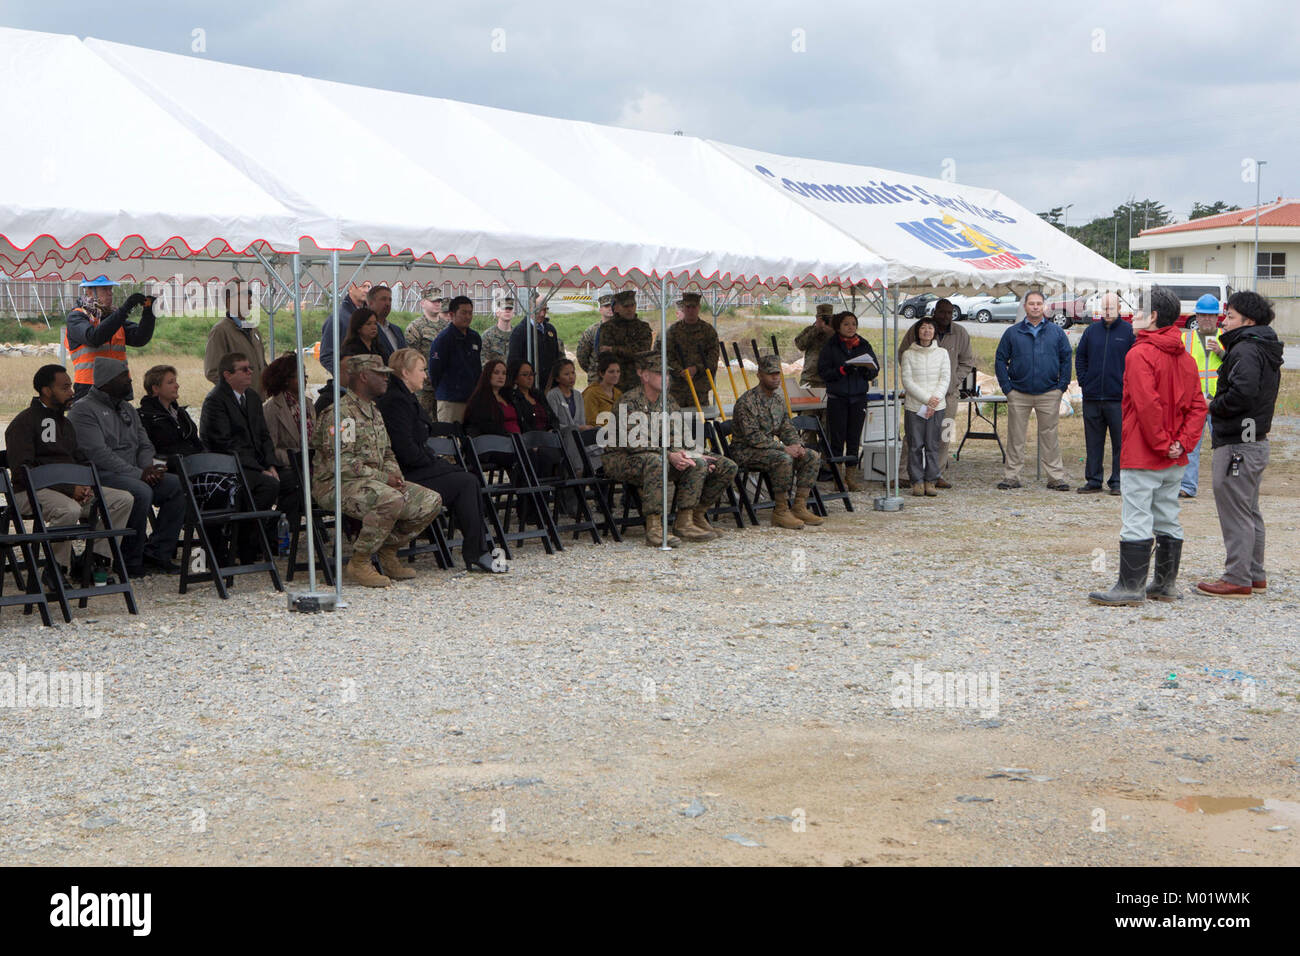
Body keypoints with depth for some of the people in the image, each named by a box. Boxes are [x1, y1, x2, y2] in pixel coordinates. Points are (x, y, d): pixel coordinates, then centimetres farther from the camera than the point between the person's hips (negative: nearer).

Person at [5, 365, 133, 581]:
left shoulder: (65, 423, 22)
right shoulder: (23, 423, -5)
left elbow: (82, 460, 24)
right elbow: (22, 471, -15)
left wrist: (85, 485, -1)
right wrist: (69, 490, -19)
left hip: (71, 489, 8)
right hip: (32, 492, -8)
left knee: (124, 499, -8)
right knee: (70, 510, -39)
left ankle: (96, 559, -9)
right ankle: (56, 569, -21)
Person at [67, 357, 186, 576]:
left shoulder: (127, 408, 21)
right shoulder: (84, 410, -7)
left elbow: (145, 445, 20)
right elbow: (99, 454, -18)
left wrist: (148, 469, -4)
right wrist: (138, 474, -21)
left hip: (132, 475, 8)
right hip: (99, 476, -8)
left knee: (178, 485, -11)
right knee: (141, 492, -35)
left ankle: (157, 551, -9)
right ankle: (130, 560, -22)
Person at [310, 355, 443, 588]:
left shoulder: (374, 411, 19)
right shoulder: (341, 411, -12)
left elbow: (387, 453, 27)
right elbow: (340, 463, -20)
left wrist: (394, 476, 4)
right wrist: (382, 477, -18)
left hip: (373, 482, 9)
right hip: (337, 484, -9)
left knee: (431, 500, -6)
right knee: (391, 500, -37)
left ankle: (388, 551, 8)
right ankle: (359, 563, -22)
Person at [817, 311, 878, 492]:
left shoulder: (864, 345, 9)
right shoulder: (830, 346, 0)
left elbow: (875, 369, 9)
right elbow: (823, 371, -5)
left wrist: (866, 371, -13)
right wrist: (842, 370, -19)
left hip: (859, 397, 3)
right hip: (837, 398, -3)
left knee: (854, 439, 4)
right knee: (837, 439, -2)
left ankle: (852, 474, 12)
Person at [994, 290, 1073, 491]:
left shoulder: (1056, 332, 8)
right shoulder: (1012, 333, 6)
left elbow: (1066, 359, 9)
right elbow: (1000, 360, 7)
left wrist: (1062, 386, 1)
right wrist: (1007, 387, -1)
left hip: (1049, 394, 0)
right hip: (1019, 394, 0)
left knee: (1050, 436, 2)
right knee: (1015, 437, 2)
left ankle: (1056, 477, 6)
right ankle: (1011, 476, 8)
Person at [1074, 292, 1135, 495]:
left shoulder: (1128, 331, 0)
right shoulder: (1091, 331, 10)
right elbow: (1080, 357, 18)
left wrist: (1128, 386, -6)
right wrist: (1083, 381, 8)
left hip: (1118, 397, -3)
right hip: (1092, 397, 4)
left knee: (1120, 441, 0)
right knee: (1093, 441, 8)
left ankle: (1118, 482, 6)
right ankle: (1093, 480, 14)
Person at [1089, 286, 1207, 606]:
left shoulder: (1139, 354, -13)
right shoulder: (1185, 357, 11)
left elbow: (1147, 405, -23)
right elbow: (1197, 405, 8)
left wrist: (1161, 443, -15)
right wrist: (1182, 442, 0)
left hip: (1141, 457, -8)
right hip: (1175, 460, 8)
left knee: (1136, 522, -5)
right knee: (1168, 521, 13)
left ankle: (1131, 587, -3)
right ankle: (1165, 585, 19)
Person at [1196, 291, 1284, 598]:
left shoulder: (1245, 350, -17)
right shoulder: (1267, 351, 16)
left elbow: (1242, 392, -28)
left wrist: (1214, 406, -12)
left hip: (1236, 444, -11)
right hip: (1256, 442, 11)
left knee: (1235, 512, -6)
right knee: (1249, 512, 17)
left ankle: (1237, 579, -3)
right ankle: (1255, 575, 24)